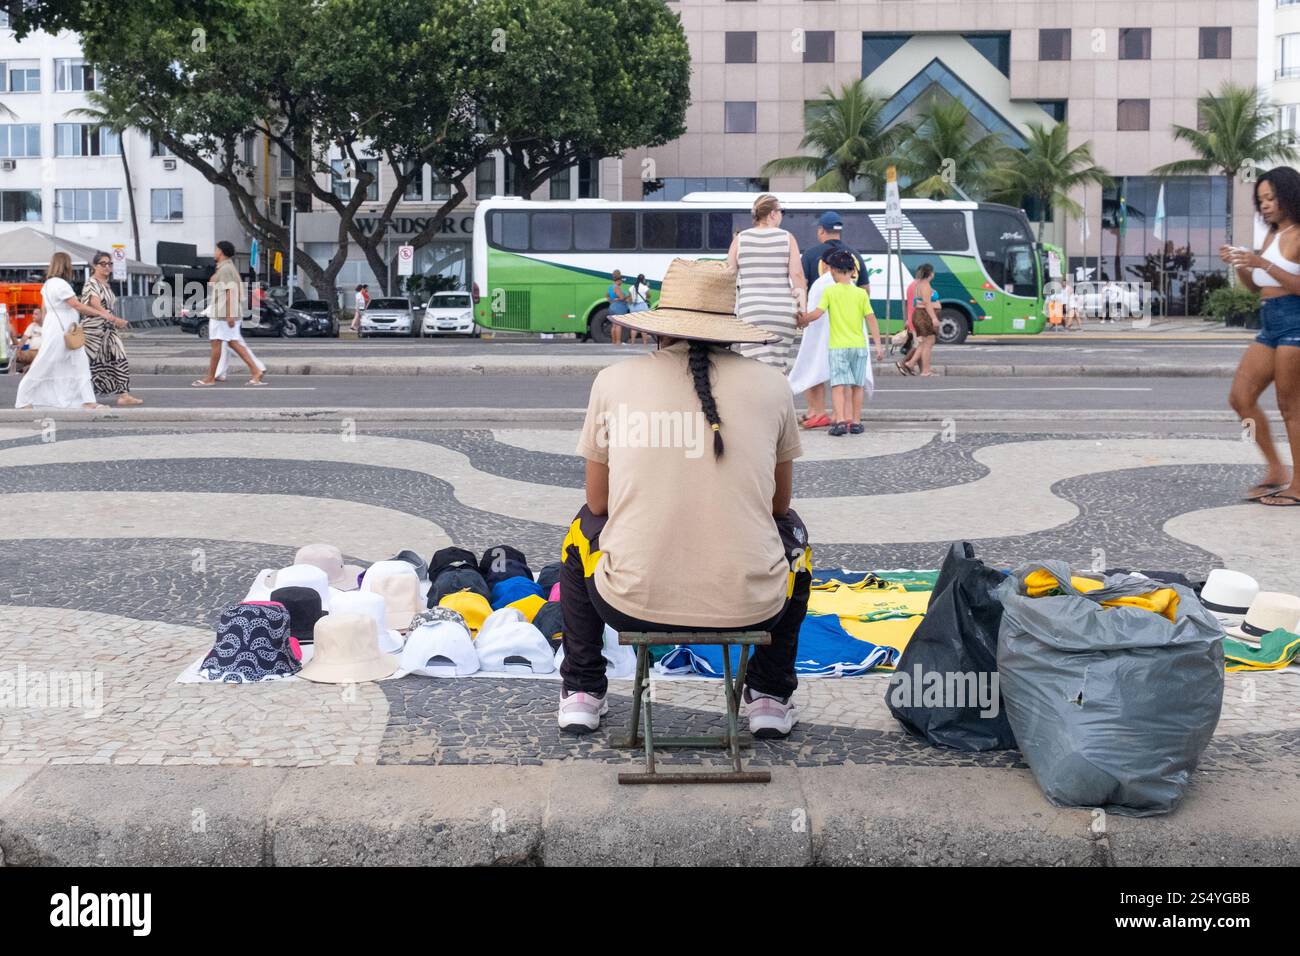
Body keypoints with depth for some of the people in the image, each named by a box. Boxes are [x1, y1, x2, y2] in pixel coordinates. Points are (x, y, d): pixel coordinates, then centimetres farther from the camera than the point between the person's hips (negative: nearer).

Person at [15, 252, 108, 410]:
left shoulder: (48, 284, 12)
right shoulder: (60, 284, -17)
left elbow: (44, 310, 16)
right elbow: (77, 305, -19)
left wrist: (45, 330, 21)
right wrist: (101, 313, -15)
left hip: (67, 333, 10)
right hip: (58, 333, -10)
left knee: (80, 364, 5)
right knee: (42, 367, -1)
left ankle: (88, 402, 2)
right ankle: (23, 401, 9)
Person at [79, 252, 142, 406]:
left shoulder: (107, 284, 15)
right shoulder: (91, 283, -12)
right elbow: (96, 305, -27)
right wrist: (114, 319, -39)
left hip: (107, 328, 8)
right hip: (93, 328, -8)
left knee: (119, 360, -2)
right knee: (89, 363, -1)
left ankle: (124, 395, -5)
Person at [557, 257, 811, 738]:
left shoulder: (614, 380, 2)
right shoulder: (771, 384, 3)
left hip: (633, 605, 0)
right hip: (751, 607, 0)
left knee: (584, 528, 34)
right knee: (791, 530, 35)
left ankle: (581, 693, 33)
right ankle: (771, 698, 32)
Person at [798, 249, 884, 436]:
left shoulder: (830, 292, -3)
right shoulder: (861, 293, 3)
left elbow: (817, 313, -11)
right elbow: (871, 319, -1)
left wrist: (802, 320, 8)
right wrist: (878, 344, 1)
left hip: (838, 346, -2)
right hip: (859, 345, 2)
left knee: (838, 385, -7)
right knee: (857, 386, 13)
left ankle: (840, 421, -22)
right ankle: (856, 422, 17)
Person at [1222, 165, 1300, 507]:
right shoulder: (1272, 235, 17)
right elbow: (1255, 285, 22)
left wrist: (1263, 264, -23)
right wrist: (1239, 264, 4)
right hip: (1270, 324, 9)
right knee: (1240, 397, 6)